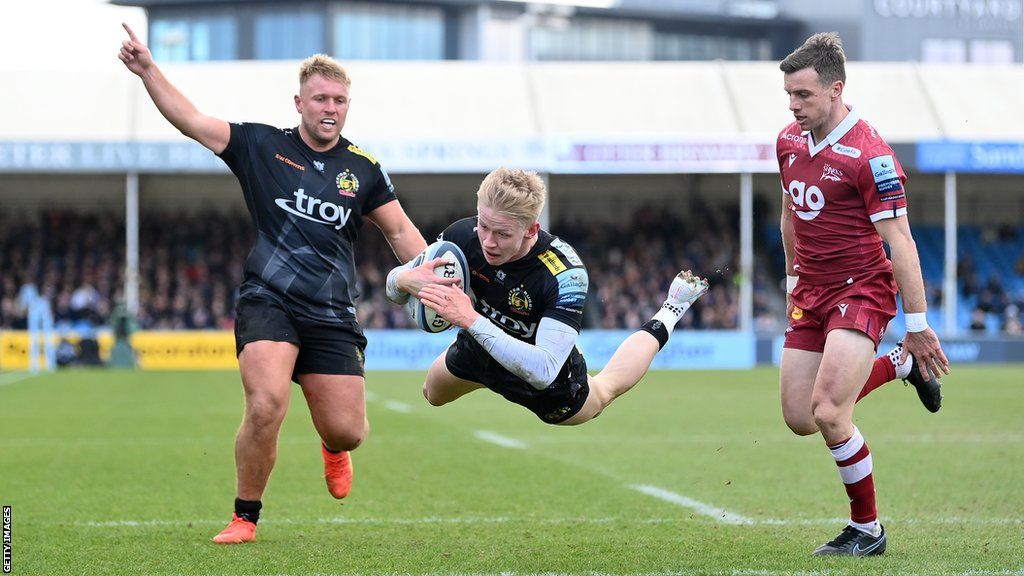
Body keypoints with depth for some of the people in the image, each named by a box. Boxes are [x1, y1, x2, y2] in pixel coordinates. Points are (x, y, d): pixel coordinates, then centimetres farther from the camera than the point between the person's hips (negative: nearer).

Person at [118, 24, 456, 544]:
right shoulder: (261, 146, 3)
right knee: (266, 405, -26)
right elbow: (190, 121, -3)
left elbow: (401, 232, 16)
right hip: (268, 301, -2)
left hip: (332, 315, 2)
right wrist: (148, 70, -14)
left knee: (347, 432, -4)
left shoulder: (362, 168, 9)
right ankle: (245, 517, -5)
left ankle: (332, 451, 38)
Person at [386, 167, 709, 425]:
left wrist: (471, 321, -59)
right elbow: (394, 289, -18)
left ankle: (667, 318, 49)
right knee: (433, 395, 33)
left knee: (604, 391, 29)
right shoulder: (464, 236, -33)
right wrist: (406, 280, -44)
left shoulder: (565, 274, -44)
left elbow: (543, 371, -52)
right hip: (480, 348, 4)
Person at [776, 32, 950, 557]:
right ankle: (899, 364, 31)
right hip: (810, 292, 7)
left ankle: (867, 529, 0)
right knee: (799, 419, 5)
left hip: (860, 291, -7)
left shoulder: (869, 155, -19)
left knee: (827, 412, -19)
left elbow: (900, 242, -18)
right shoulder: (789, 141, 4)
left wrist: (916, 325, -17)